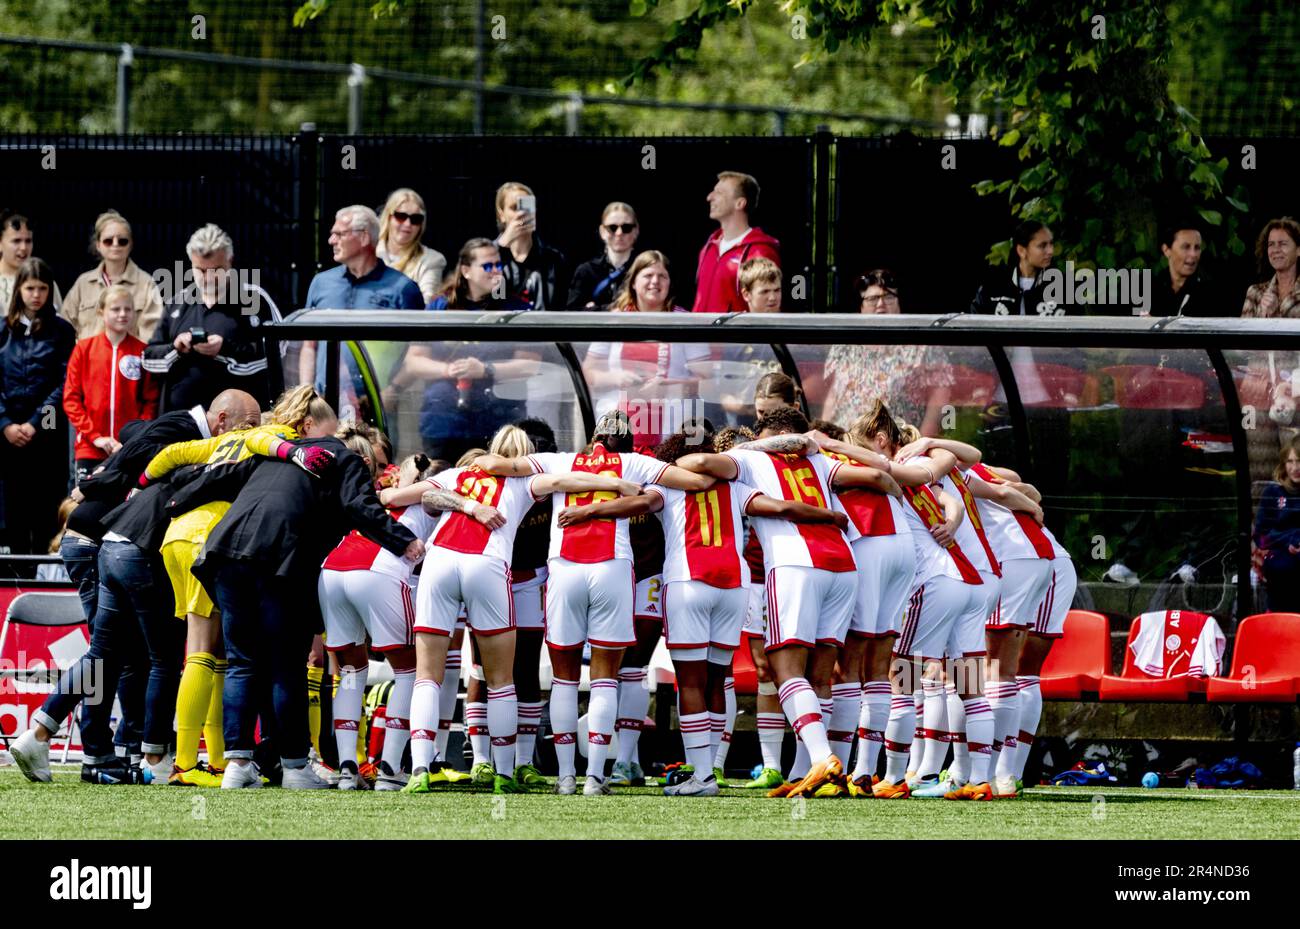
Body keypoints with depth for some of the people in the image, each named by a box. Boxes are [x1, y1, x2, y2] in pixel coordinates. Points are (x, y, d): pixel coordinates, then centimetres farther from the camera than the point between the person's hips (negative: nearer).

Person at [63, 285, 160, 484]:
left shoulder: (143, 352, 3)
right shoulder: (84, 348, 5)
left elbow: (151, 402, 2)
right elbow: (71, 399, 3)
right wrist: (95, 436, -7)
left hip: (132, 451, -1)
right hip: (90, 450, 1)